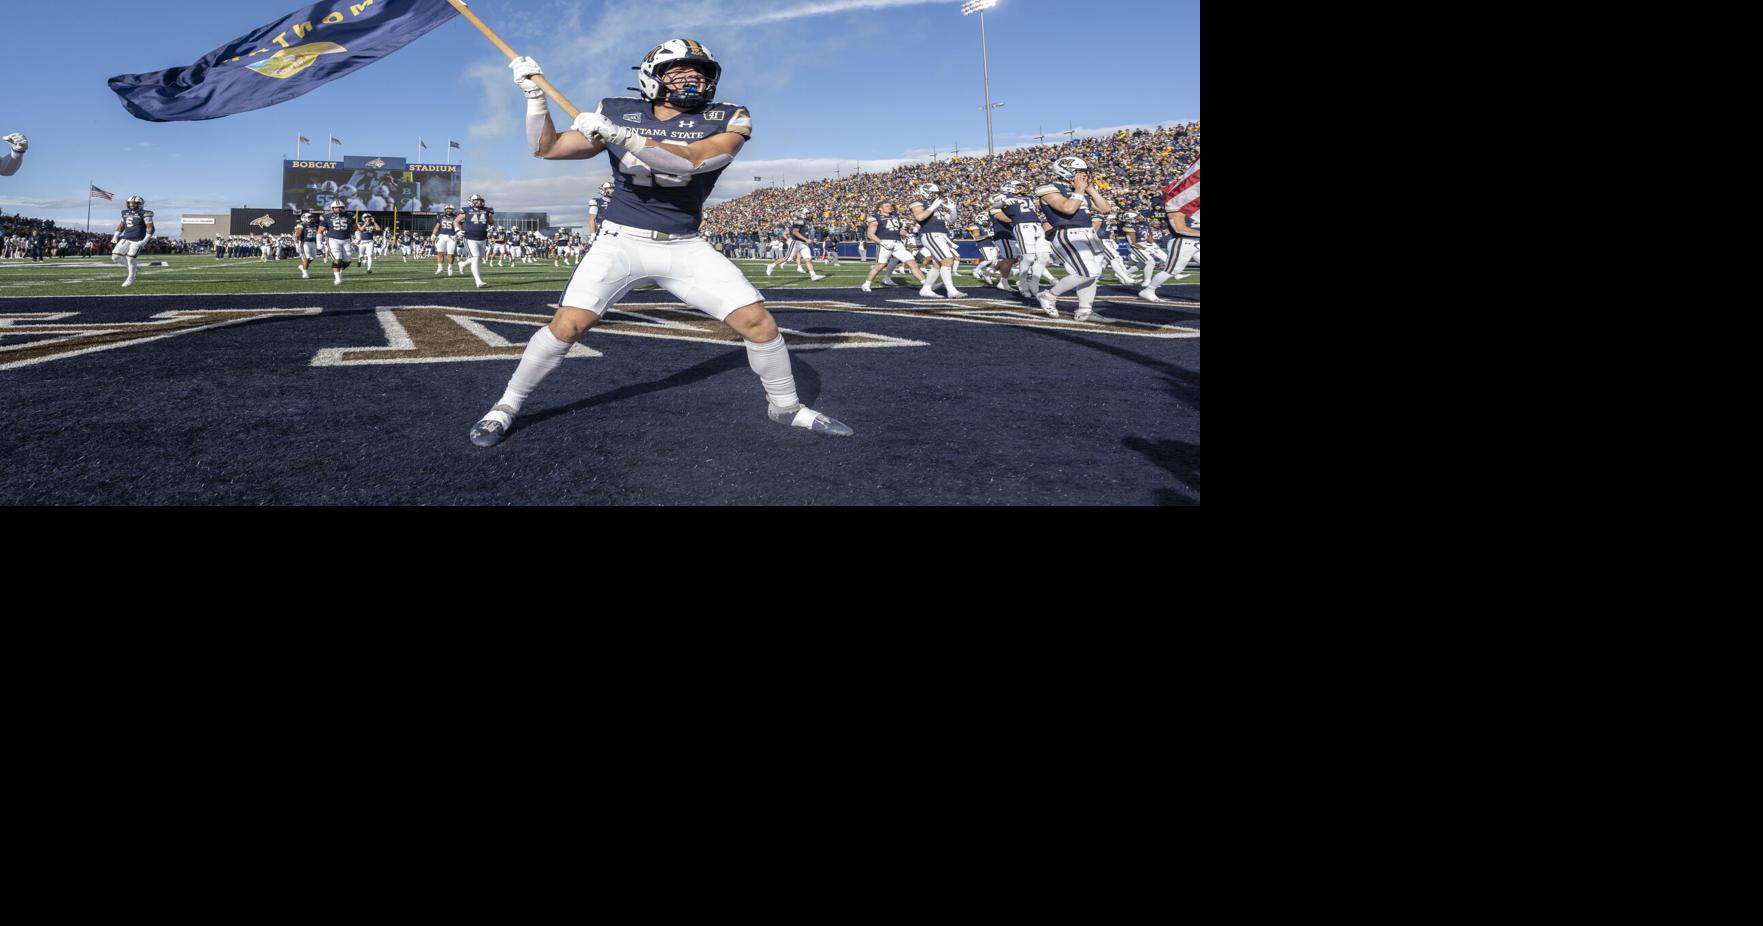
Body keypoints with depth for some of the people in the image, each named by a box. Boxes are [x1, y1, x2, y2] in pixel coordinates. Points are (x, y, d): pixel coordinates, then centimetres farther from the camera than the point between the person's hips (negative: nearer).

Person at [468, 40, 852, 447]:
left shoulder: (727, 120, -6)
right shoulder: (617, 112, 1)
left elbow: (688, 161, -25)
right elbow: (546, 148, 5)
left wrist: (620, 136, -32)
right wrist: (535, 94, -8)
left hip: (685, 248, 1)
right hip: (621, 241, 0)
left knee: (758, 321, -9)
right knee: (567, 325, -16)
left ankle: (785, 406, 14)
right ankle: (507, 406, 4)